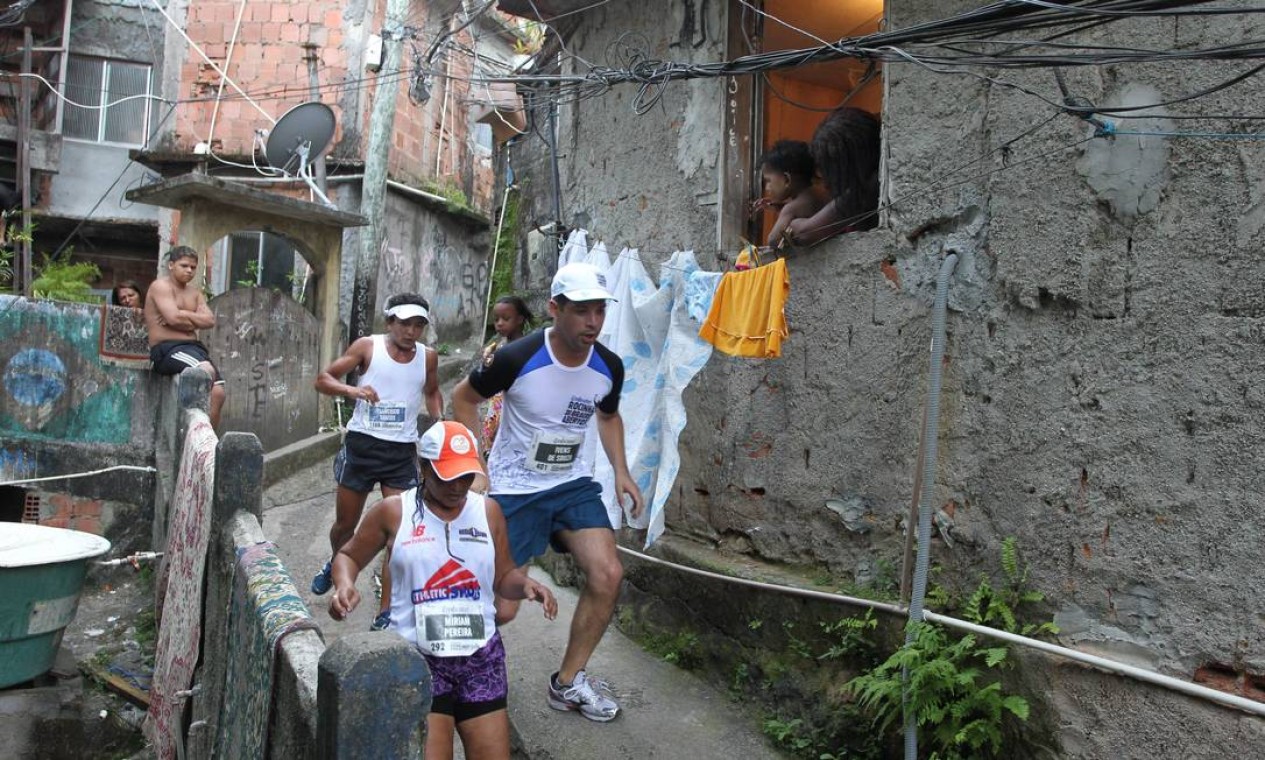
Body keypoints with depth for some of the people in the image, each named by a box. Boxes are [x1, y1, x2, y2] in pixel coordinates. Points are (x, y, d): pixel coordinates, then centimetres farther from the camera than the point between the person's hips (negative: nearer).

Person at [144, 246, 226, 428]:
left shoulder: (195, 292, 22)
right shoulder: (161, 286, 1)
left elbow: (210, 321, 6)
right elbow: (174, 318, -15)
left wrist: (184, 316, -7)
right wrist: (195, 320, 2)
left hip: (193, 347, 7)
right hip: (166, 349, -7)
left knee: (218, 392, -14)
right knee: (206, 370, -34)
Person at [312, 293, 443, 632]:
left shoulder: (428, 357, 2)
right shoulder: (368, 346, -5)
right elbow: (323, 379, -6)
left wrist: (438, 420, 2)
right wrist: (351, 390, -26)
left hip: (402, 451, 1)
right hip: (362, 443, -1)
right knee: (345, 523, 14)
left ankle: (386, 612, 0)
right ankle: (334, 564, 49)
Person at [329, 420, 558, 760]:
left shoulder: (488, 511, 3)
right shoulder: (393, 511, -4)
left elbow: (503, 576, 11)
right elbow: (348, 556, 9)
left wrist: (526, 584, -11)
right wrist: (345, 585, -13)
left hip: (481, 656, 3)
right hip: (417, 657, -3)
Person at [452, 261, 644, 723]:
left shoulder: (609, 367, -7)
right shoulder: (516, 359, -21)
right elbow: (463, 398, -3)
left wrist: (620, 470, 3)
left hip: (574, 485, 4)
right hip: (513, 490, -4)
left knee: (608, 574, -12)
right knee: (501, 610, -6)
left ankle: (568, 682, 9)